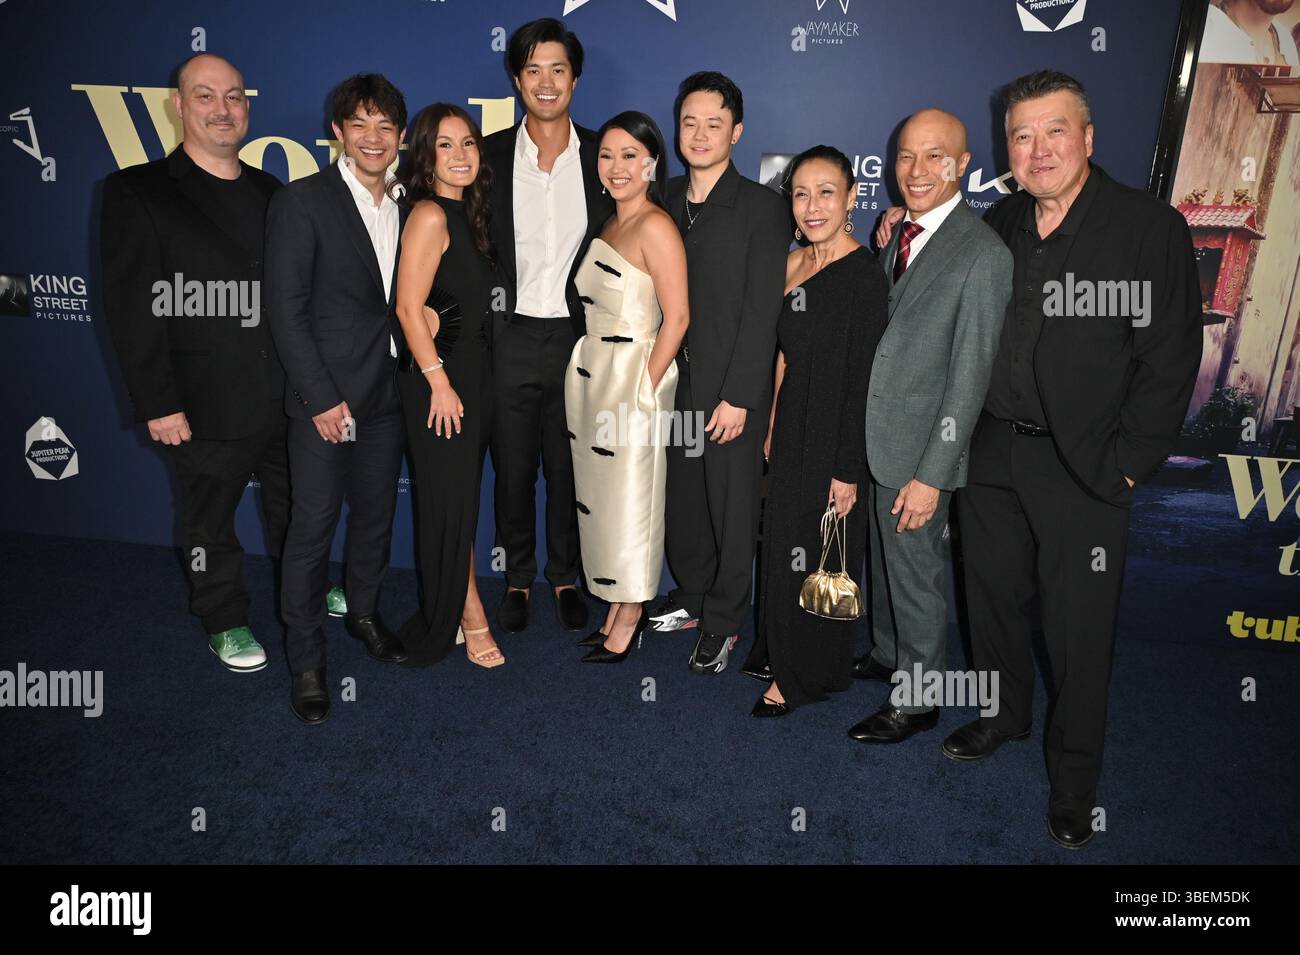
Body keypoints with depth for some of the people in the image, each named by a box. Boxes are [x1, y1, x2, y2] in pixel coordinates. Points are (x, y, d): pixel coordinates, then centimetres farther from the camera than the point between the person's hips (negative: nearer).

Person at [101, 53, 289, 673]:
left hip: (287, 397, 5)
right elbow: (132, 310, -11)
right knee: (209, 522, 13)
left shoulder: (271, 193, 9)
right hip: (207, 408, -4)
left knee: (296, 506, 21)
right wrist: (157, 404, -14)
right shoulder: (136, 194, -6)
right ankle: (224, 621, 34)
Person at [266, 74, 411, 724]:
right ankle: (306, 659, 14)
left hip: (386, 394, 5)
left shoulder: (405, 207, 9)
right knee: (313, 528, 0)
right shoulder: (301, 203, -8)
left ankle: (364, 615, 37)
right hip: (325, 397, -5)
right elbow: (286, 310, -12)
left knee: (376, 515, 16)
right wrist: (323, 399, -15)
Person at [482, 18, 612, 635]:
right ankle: (518, 578, 28)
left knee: (568, 467, 11)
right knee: (512, 468, 10)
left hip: (578, 336, 0)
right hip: (509, 336, 0)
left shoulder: (600, 155, 2)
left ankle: (564, 576, 29)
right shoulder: (490, 155, 2)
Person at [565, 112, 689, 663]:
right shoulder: (608, 225, 13)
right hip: (589, 376, 9)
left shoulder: (655, 227, -13)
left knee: (629, 501, 2)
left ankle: (628, 623, 18)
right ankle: (615, 615, 27)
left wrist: (644, 390, -16)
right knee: (598, 497, 13)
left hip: (632, 381, -9)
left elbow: (676, 318, -17)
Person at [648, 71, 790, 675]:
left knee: (732, 507, 6)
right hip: (673, 380, 5)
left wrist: (738, 396, -16)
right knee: (682, 497, 14)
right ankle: (692, 597, 34)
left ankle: (722, 623, 21)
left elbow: (762, 310, -11)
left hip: (730, 389, -5)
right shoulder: (665, 199, 9)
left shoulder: (762, 209, -6)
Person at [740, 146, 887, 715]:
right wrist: (772, 427, 10)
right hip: (790, 428, 7)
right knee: (783, 545, 16)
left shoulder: (864, 275, -16)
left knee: (814, 555, 5)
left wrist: (848, 470, -17)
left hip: (832, 435, -7)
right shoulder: (792, 264, 7)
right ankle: (780, 653, 34)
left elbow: (862, 381, -17)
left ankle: (806, 674, 23)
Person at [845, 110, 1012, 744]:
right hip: (871, 435, 7)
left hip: (919, 446, -7)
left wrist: (931, 475, -19)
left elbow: (968, 377, -19)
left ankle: (918, 698, 25)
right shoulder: (898, 233, 7)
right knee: (883, 558, 21)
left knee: (916, 573, 7)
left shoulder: (983, 253, -17)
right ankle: (886, 655, 42)